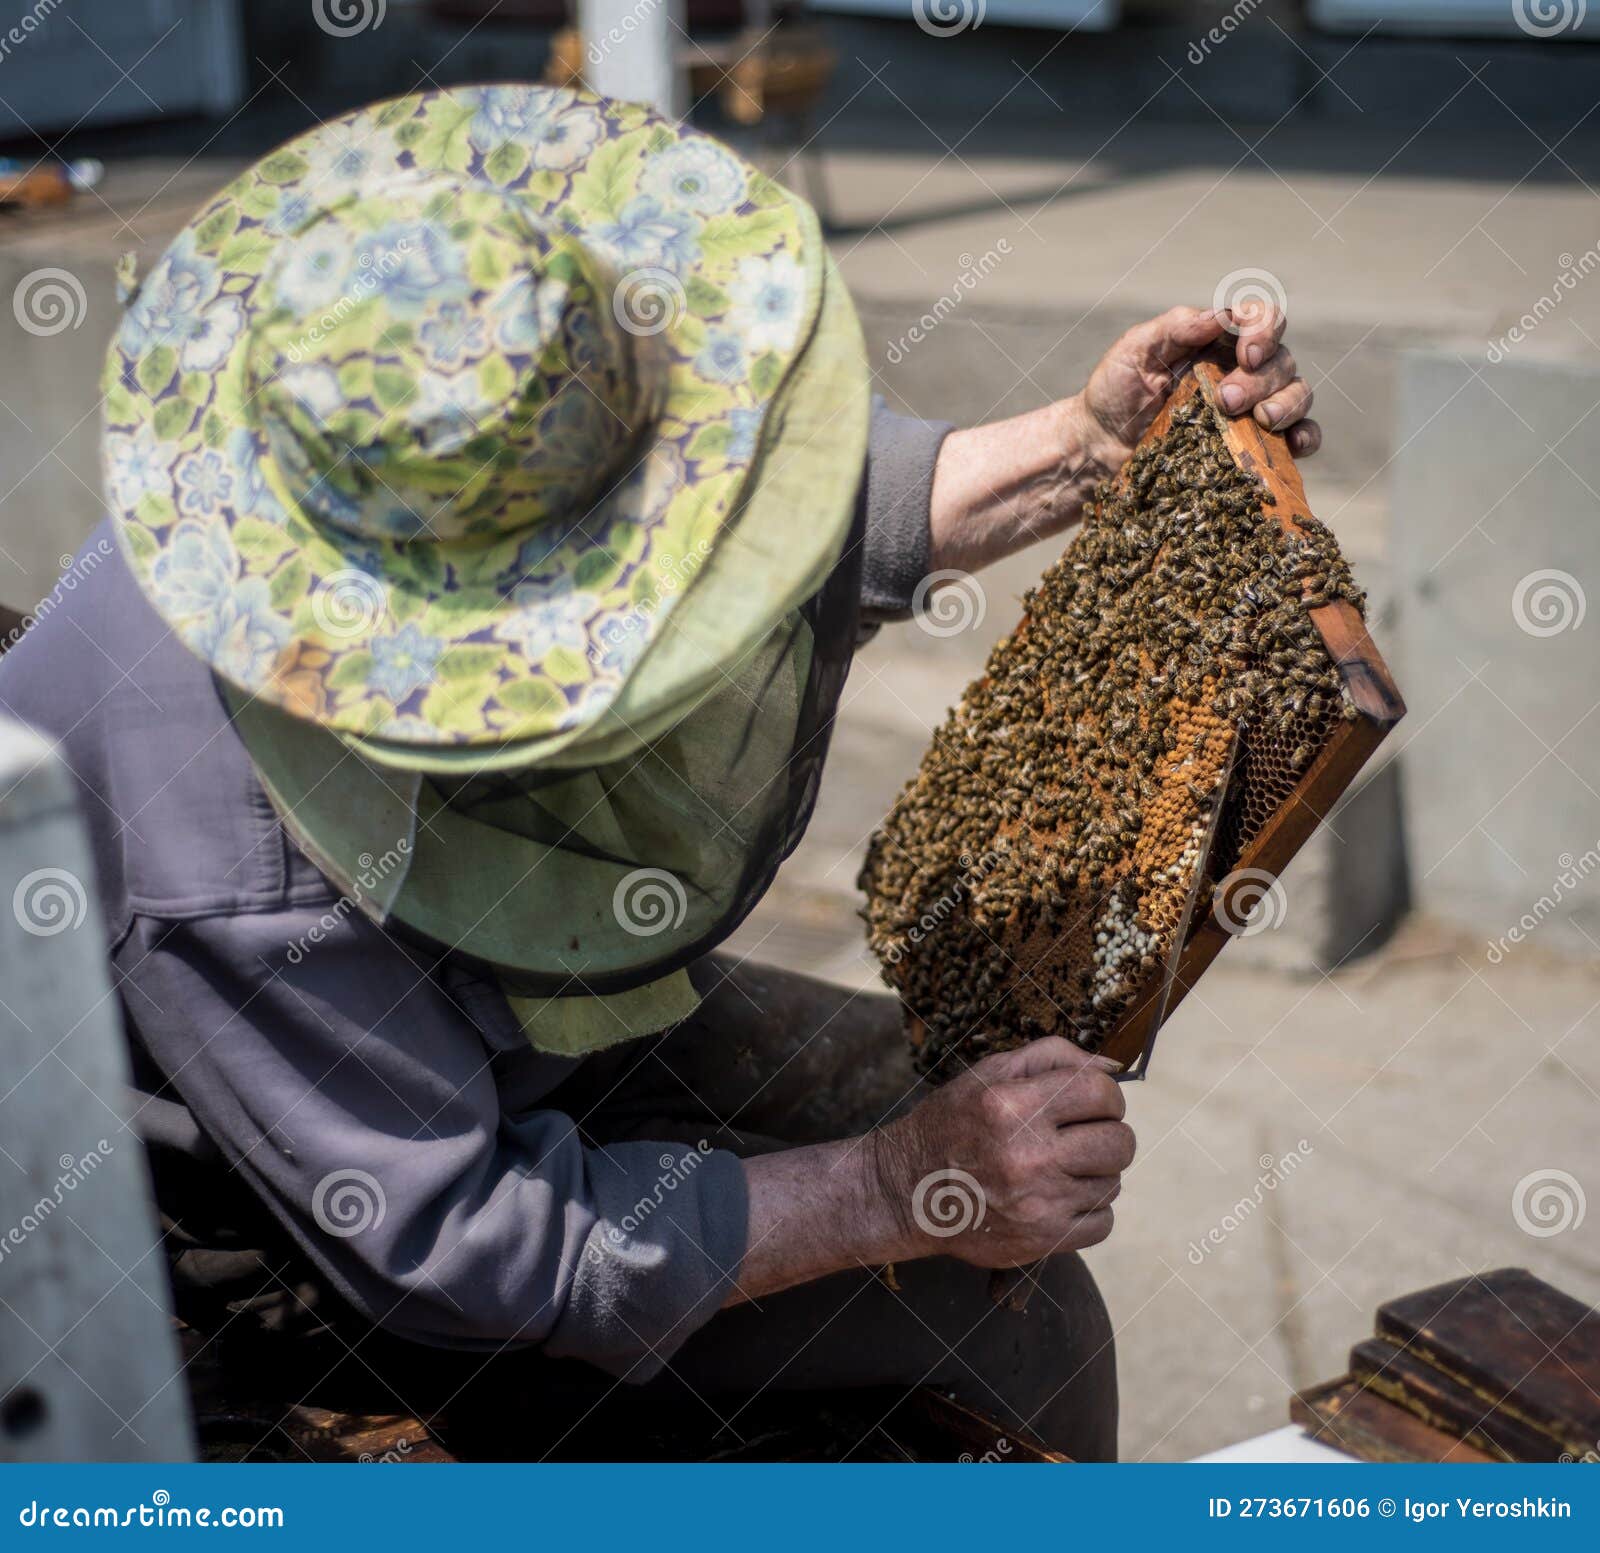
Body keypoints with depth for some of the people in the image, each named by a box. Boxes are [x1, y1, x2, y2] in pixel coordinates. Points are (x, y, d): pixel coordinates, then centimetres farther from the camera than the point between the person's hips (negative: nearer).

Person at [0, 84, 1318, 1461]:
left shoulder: (501, 434, -21)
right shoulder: (240, 877, -42)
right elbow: (453, 1240, -31)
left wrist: (1079, 453, -11)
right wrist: (890, 1191, -33)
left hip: (526, 1006, 8)